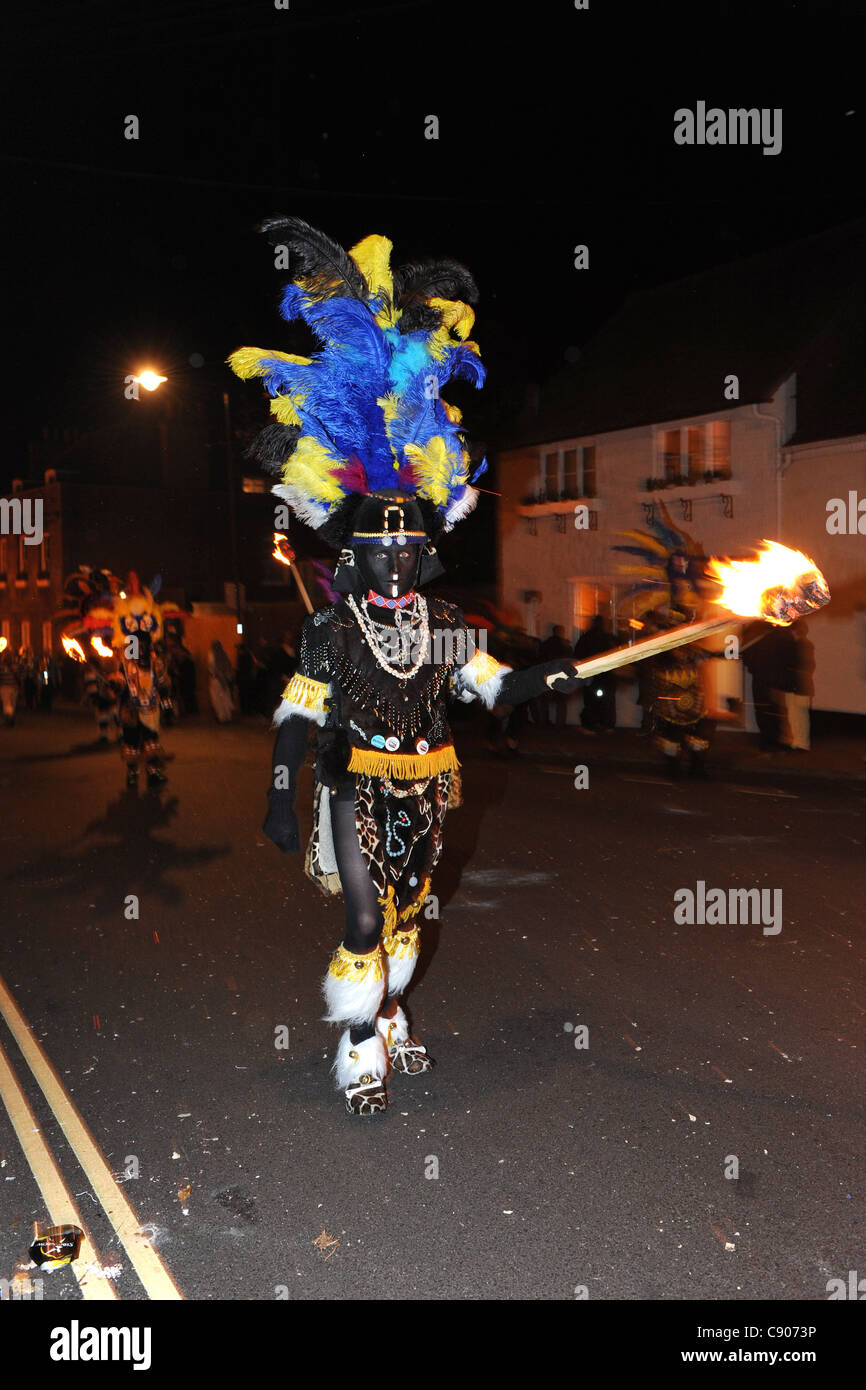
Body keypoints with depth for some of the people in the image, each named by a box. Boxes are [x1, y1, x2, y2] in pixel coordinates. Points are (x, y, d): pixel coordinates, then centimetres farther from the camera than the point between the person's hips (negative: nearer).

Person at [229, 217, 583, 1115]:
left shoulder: (443, 627, 4)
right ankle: (359, 1054, 7)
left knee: (405, 916, 16)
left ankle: (390, 1026, 34)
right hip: (354, 792, -5)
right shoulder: (331, 631, -8)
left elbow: (491, 686, 12)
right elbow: (296, 718, -7)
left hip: (422, 792, 5)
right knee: (365, 923, -8)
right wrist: (279, 799, -11)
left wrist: (550, 678, -5)